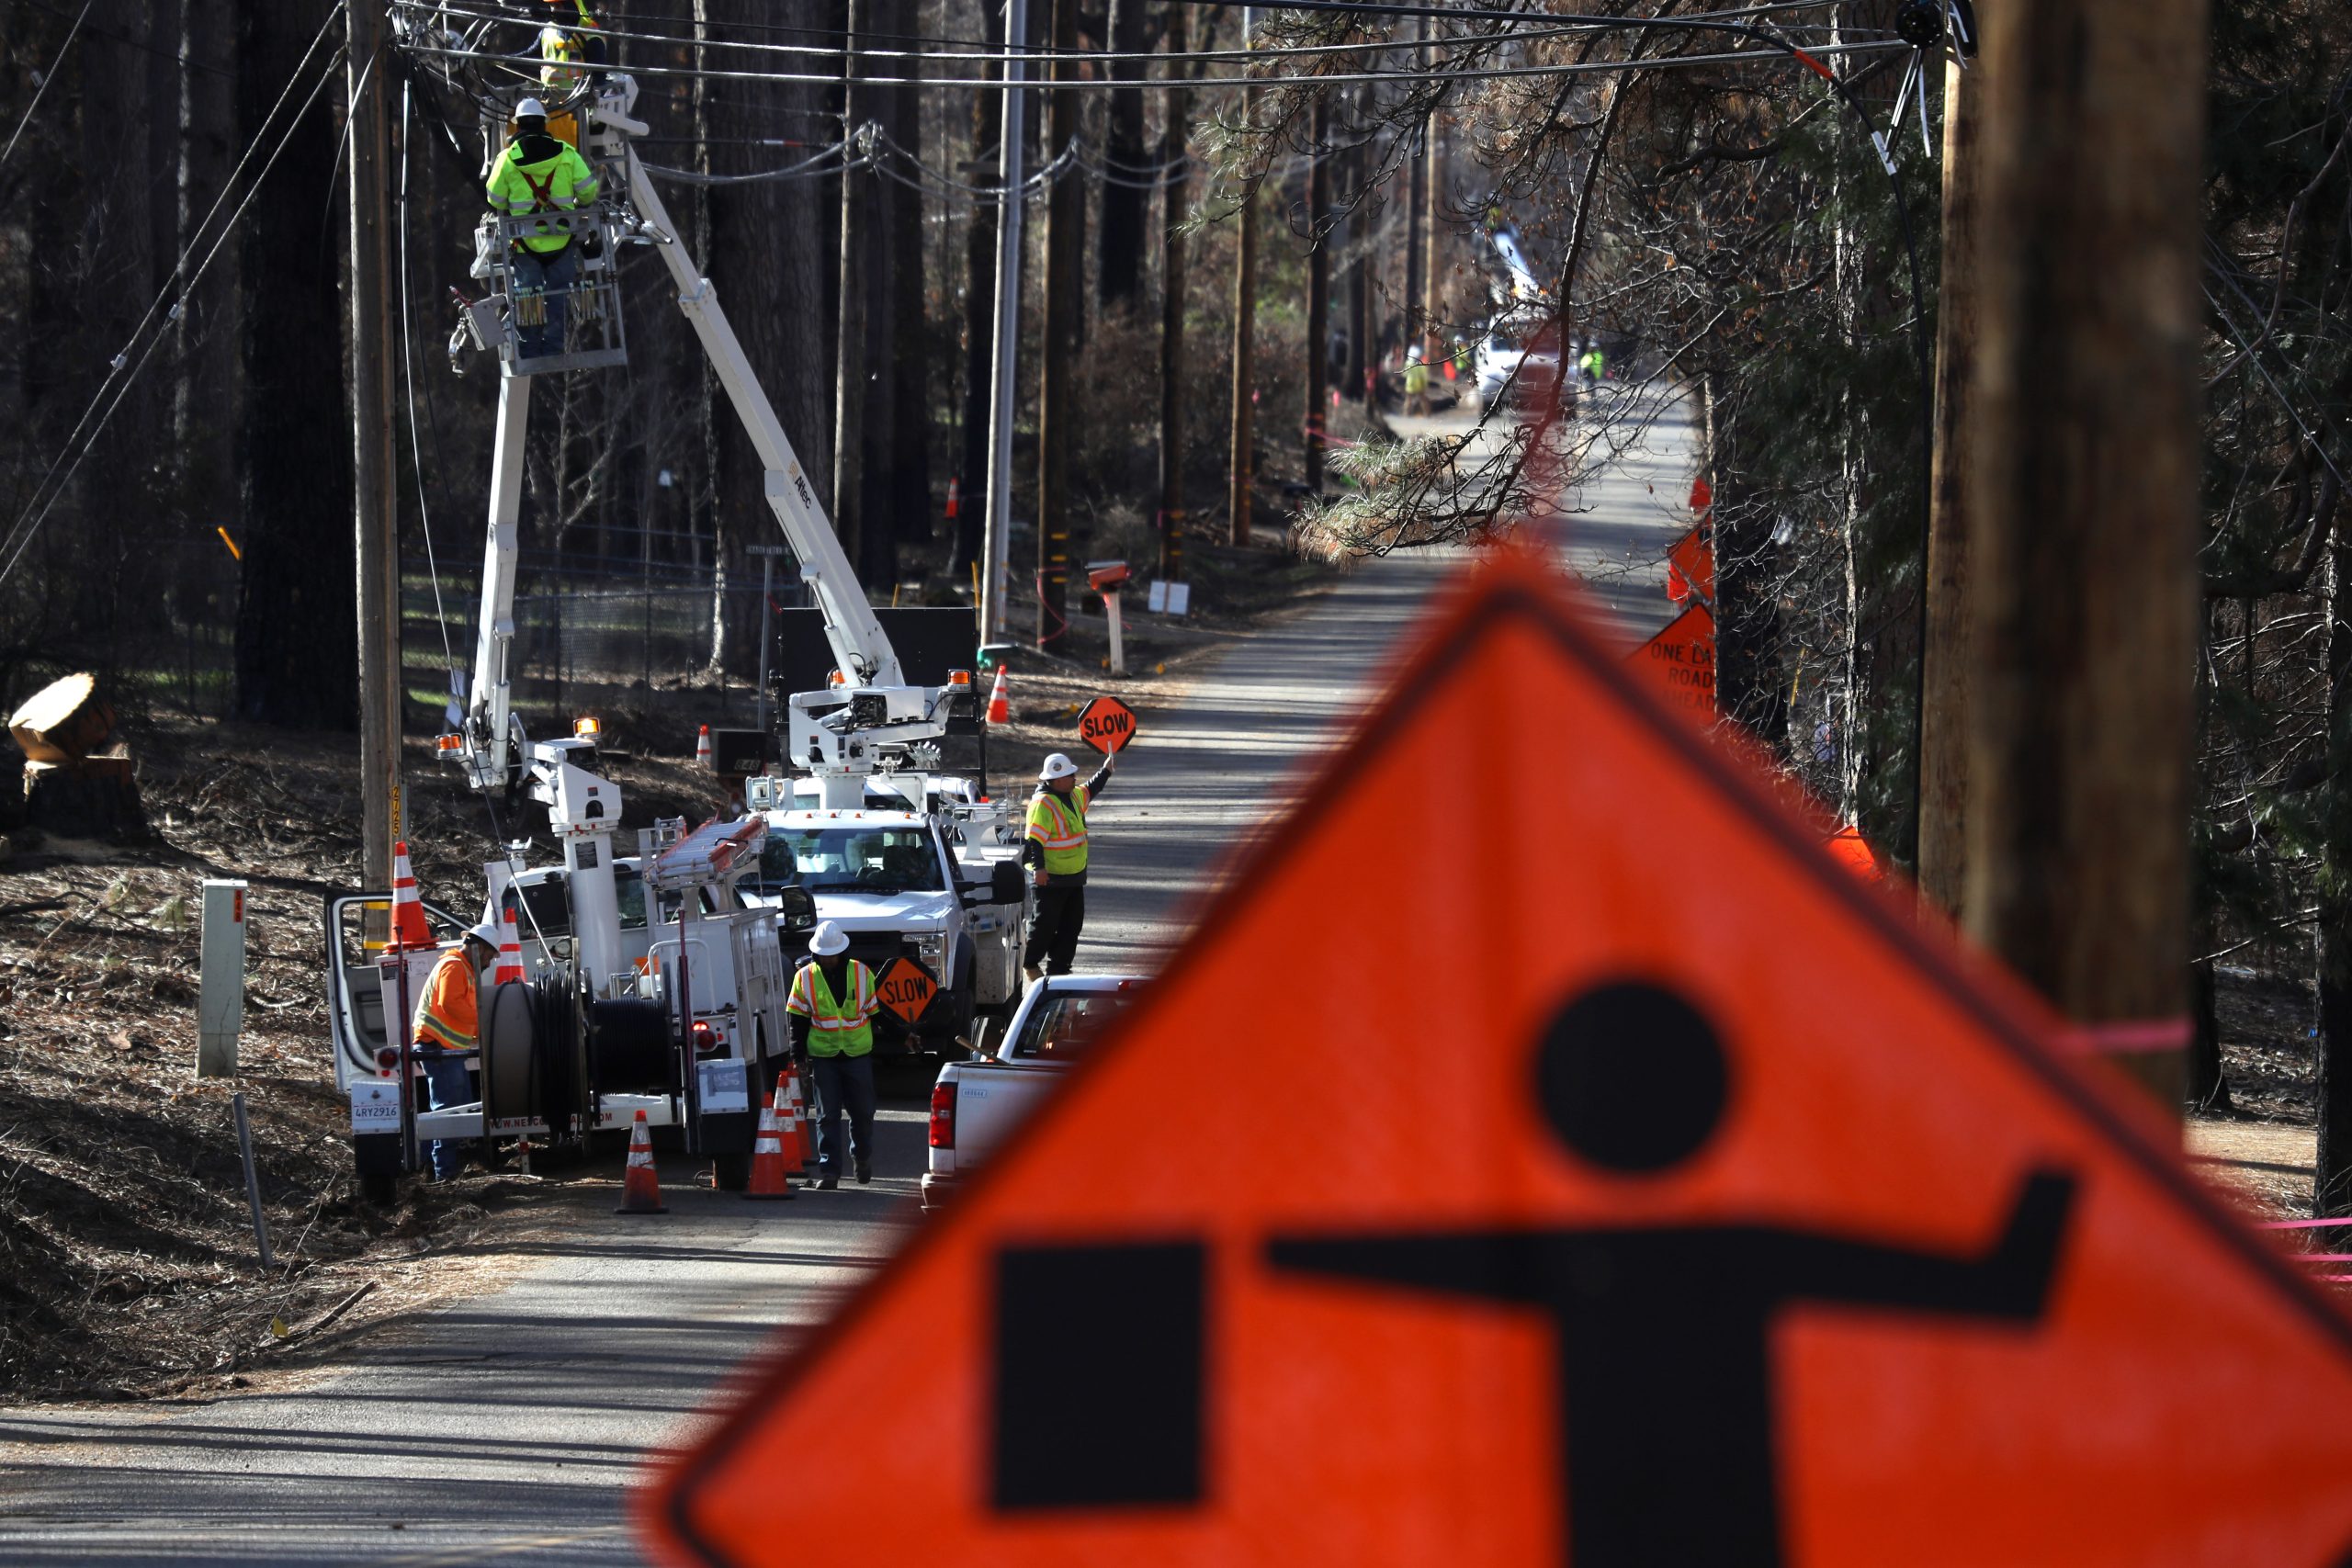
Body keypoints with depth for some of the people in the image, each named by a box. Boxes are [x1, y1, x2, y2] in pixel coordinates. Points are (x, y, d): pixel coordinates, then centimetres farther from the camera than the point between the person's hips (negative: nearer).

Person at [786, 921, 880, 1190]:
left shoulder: (862, 974, 1)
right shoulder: (806, 977, 0)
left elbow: (875, 1012, 8)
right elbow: (797, 1019, 3)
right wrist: (798, 1054, -4)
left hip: (858, 1055, 1)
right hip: (823, 1055, -1)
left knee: (862, 1112, 9)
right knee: (827, 1115, -4)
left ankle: (863, 1156, 34)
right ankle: (828, 1171, -3)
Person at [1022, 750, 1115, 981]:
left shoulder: (1074, 796, 10)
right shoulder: (1043, 803, -19)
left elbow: (1090, 791, 35)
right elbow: (1035, 839, -25)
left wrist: (1106, 770, 33)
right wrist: (1039, 868, -32)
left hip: (1073, 877, 9)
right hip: (1051, 878, -9)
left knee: (1072, 924, 11)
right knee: (1045, 923, -1)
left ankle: (1058, 968, 18)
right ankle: (1029, 964, 16)